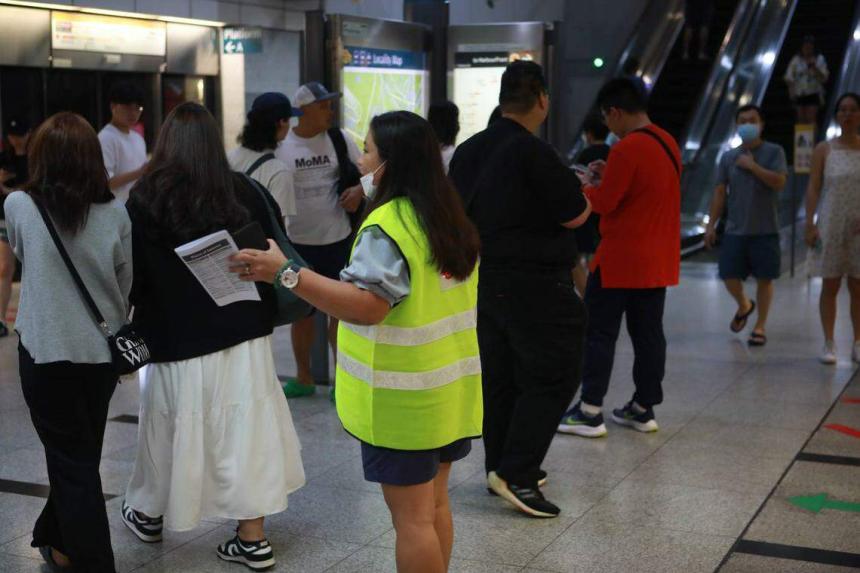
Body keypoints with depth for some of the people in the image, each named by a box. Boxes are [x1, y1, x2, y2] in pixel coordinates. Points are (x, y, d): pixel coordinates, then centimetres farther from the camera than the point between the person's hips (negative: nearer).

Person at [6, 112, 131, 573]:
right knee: (82, 453, 19)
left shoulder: (19, 206, -9)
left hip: (46, 352, -3)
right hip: (101, 352, 3)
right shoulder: (115, 214, -4)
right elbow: (126, 286, 5)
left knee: (70, 458, 6)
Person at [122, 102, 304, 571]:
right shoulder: (243, 191, -3)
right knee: (243, 428, 8)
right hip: (243, 334, 2)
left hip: (175, 338, -2)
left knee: (172, 428, 16)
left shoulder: (145, 199, -9)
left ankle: (149, 514, 39)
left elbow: (131, 275, -5)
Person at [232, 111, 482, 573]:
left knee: (411, 518, 2)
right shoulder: (450, 219, 9)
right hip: (447, 389, 8)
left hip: (404, 398, -8)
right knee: (434, 506, 19)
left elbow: (367, 306, -29)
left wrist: (286, 273, -31)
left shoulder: (388, 226, -20)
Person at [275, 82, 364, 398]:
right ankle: (303, 377, 27)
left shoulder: (340, 139, -2)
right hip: (297, 242, 0)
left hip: (338, 240, 0)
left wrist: (359, 189, -13)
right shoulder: (280, 145, -6)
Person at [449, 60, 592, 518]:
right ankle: (515, 472, -5)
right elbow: (575, 216, -14)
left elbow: (460, 210, 17)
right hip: (534, 286, -8)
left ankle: (501, 467, 22)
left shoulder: (467, 152, 7)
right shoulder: (534, 153, -18)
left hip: (483, 279, 8)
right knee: (553, 376, -1)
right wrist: (579, 191, 7)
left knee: (499, 375, 15)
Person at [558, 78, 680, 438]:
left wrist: (584, 187, 3)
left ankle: (590, 412, 1)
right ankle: (644, 409, 17)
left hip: (620, 259, -8)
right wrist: (609, 177, 12)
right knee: (648, 334, 11)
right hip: (658, 260, 8)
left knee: (598, 332, -1)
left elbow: (603, 202, -16)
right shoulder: (668, 143, 9)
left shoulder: (627, 149, -19)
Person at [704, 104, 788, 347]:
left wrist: (752, 166, -13)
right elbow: (720, 193, 9)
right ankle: (744, 306, 29)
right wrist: (711, 225, 4)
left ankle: (760, 326, 14)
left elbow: (779, 182, -13)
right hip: (735, 229, 2)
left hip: (765, 229, -2)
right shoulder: (728, 157, 8)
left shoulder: (774, 152, 1)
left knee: (764, 278, 0)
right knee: (729, 275, -2)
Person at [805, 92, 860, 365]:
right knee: (830, 286, 3)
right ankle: (829, 344, 11)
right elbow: (813, 189, -1)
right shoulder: (824, 150, 1)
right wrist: (810, 224, -8)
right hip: (831, 226, -1)